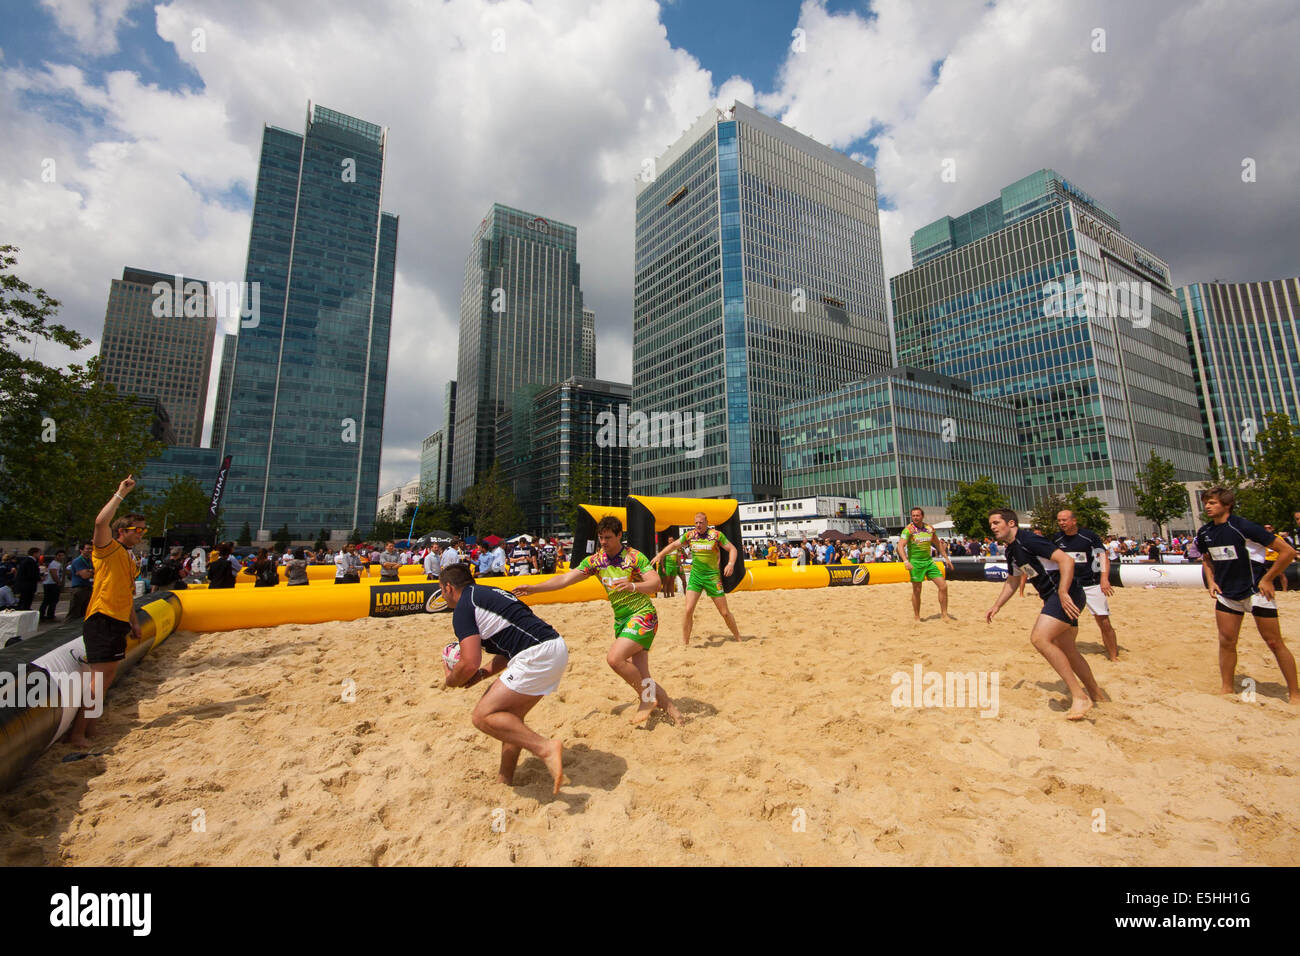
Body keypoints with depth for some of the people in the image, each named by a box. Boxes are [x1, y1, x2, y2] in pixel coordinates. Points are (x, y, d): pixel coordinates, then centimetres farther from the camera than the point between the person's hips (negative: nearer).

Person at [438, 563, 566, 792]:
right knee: (510, 716, 22)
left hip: (537, 656, -10)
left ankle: (545, 748, -16)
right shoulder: (490, 593, 26)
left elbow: (470, 663, -8)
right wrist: (485, 673, 22)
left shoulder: (463, 608, -2)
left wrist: (451, 680, 13)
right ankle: (504, 780, 29)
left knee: (483, 716, -6)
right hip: (557, 647, 10)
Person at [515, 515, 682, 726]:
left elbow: (655, 583, -20)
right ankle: (669, 706, 22)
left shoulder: (634, 556, -12)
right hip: (620, 620, 6)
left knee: (614, 658, -22)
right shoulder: (595, 560, 3)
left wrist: (632, 586, -39)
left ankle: (647, 697, -2)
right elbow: (566, 578, 0)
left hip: (643, 615, -6)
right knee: (641, 678, 2)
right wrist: (533, 588, -7)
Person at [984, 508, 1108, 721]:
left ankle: (1080, 697, -14)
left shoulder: (1027, 540, -16)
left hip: (1067, 595, -10)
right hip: (1053, 598, 10)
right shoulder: (1011, 551, 14)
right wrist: (996, 606, 21)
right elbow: (1012, 581, 26)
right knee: (1065, 649, 18)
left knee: (1039, 638, -22)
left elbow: (1066, 560, -24)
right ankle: (1096, 693, 37)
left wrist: (1063, 593, -32)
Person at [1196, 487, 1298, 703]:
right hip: (1227, 594, 5)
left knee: (1274, 642, 1)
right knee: (1226, 641, 5)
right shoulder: (1204, 533, 2)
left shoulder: (1243, 527, -17)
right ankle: (1227, 689, 15)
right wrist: (1211, 582, 6)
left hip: (1256, 591, -5)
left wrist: (1267, 579, -13)